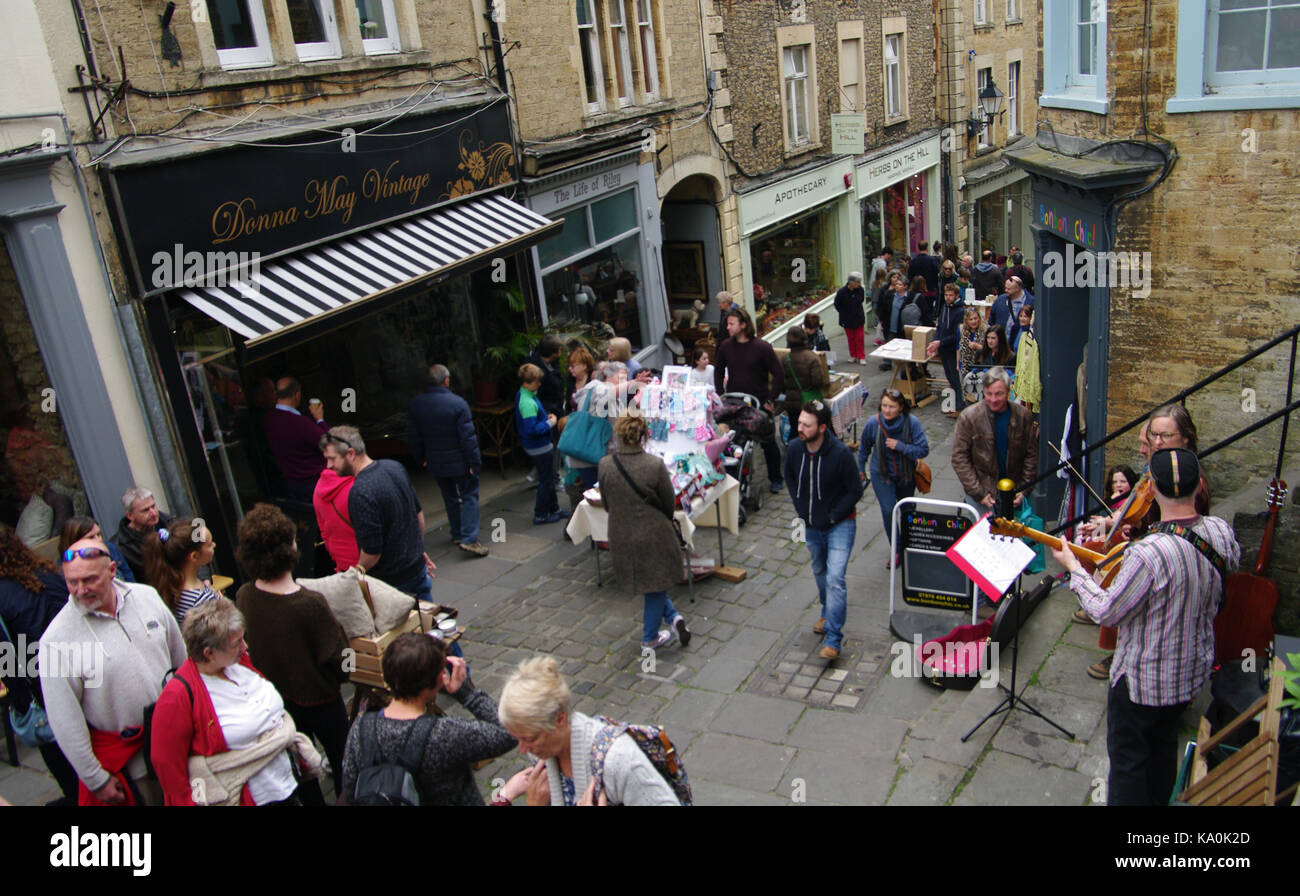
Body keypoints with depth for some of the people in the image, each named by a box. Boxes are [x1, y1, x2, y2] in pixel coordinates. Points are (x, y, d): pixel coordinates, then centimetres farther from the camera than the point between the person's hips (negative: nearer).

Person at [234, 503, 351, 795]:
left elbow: (247, 648, 1)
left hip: (274, 701, 5)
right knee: (342, 760, 19)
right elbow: (339, 663, -23)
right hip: (318, 702, -5)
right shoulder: (311, 603, -33)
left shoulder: (244, 596, -16)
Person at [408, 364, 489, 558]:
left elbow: (415, 438, 5)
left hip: (435, 462, 5)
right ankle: (469, 539, -4)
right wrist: (475, 463, -13)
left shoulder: (416, 404, -4)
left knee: (449, 498, 21)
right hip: (459, 462, -5)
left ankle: (456, 534, 31)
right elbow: (468, 437, -19)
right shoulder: (458, 403, -19)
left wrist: (422, 459, 16)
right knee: (469, 497, 5)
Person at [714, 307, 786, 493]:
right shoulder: (726, 346, 0)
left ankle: (776, 479, 22)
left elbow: (779, 375, -8)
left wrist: (770, 400, -11)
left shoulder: (762, 347, -12)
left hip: (760, 404, -3)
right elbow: (718, 371, 14)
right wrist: (721, 397, 7)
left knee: (768, 442, 6)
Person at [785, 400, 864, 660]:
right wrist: (800, 508, 4)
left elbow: (855, 490, -14)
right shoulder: (794, 449, -9)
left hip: (840, 525, -6)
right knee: (820, 572, 23)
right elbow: (790, 478, 12)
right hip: (812, 525, 6)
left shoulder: (840, 453, -24)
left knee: (835, 579, -13)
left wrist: (833, 516, -14)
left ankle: (833, 640, -10)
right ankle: (828, 613, 48)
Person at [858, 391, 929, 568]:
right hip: (881, 474, -1)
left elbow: (923, 450, -22)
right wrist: (861, 469, 12)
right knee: (888, 510, -15)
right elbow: (864, 447, 0)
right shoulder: (873, 423, -20)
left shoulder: (912, 423, -24)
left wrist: (900, 446, -33)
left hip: (906, 474, 1)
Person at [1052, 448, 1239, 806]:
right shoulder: (1220, 531, -15)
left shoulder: (1149, 554, -37)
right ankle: (1157, 798, 51)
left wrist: (1073, 568, -11)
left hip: (1143, 679, -7)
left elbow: (1107, 613, -24)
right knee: (1164, 740, 31)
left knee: (1127, 757, 14)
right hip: (1194, 670, 7)